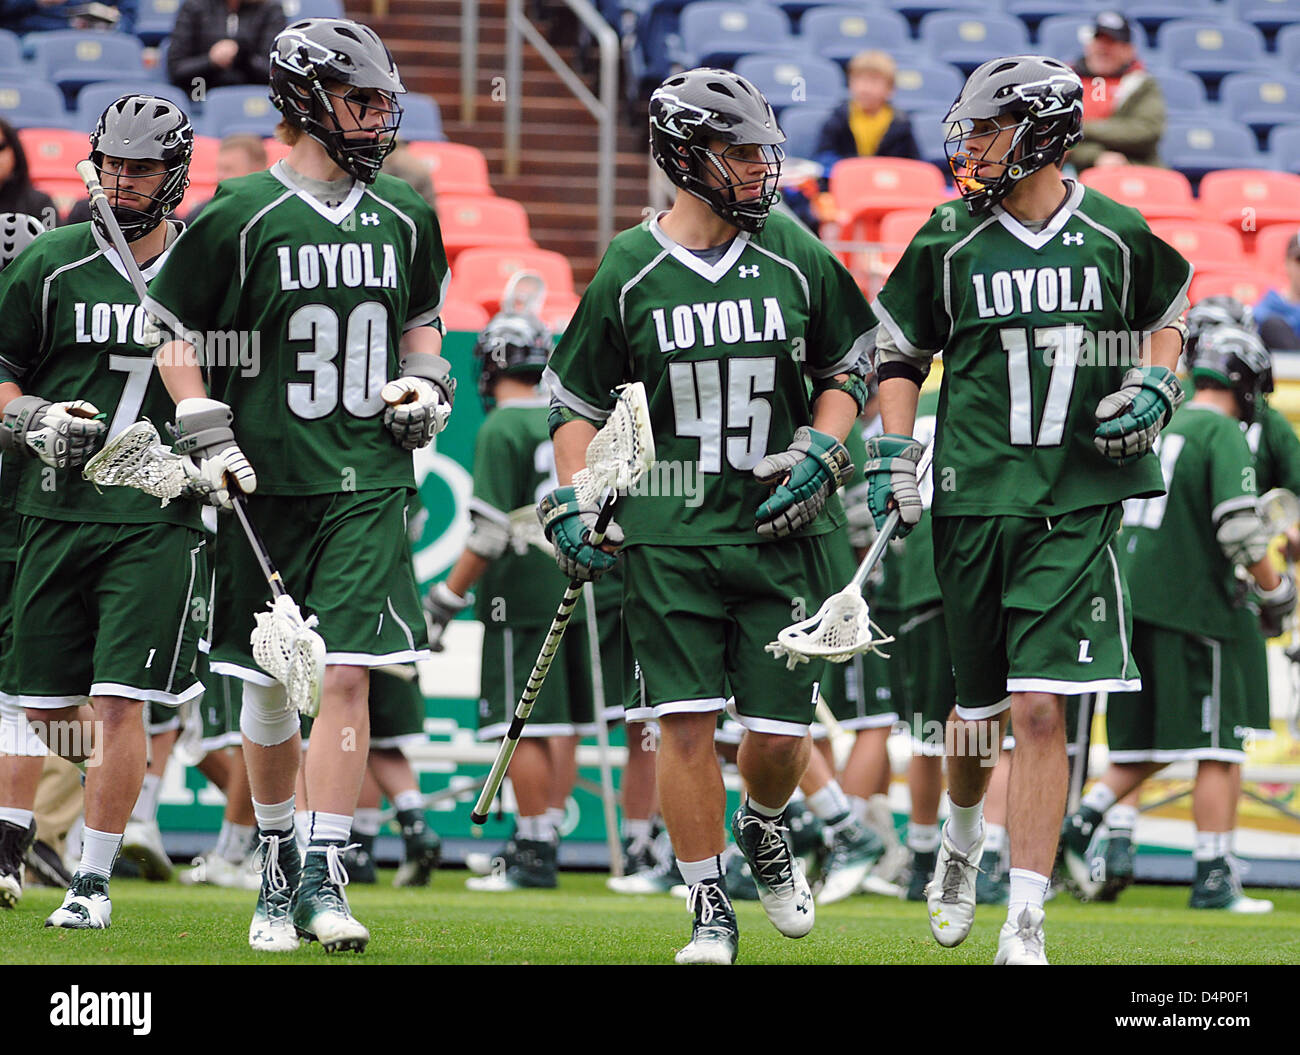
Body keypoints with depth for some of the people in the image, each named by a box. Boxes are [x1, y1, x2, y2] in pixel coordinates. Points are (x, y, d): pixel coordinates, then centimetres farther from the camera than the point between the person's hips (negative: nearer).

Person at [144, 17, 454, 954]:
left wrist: (426, 382, 6)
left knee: (348, 675, -11)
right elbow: (174, 332, 2)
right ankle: (278, 867, 25)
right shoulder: (243, 216, -5)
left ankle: (326, 877, -10)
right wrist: (205, 435, -7)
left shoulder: (403, 218, 7)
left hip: (369, 483, 2)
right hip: (268, 484, -2)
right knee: (269, 687, 8)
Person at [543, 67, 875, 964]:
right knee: (687, 721, -8)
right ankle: (711, 911, 4)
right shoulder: (630, 271, -1)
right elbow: (577, 397, 9)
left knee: (780, 732, -1)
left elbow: (848, 367, 14)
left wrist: (819, 455, -1)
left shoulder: (795, 257, 2)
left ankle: (765, 829, 34)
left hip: (780, 528, 1)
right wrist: (572, 502, -2)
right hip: (669, 532, -1)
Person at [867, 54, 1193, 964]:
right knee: (980, 712, 10)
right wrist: (892, 453, 4)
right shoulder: (950, 240, 3)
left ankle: (1026, 925, -10)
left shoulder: (1118, 236, 1)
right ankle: (962, 841, 43)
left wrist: (1154, 384, 3)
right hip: (974, 499, 2)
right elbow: (901, 351, 14)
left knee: (1041, 710, -12)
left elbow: (1166, 311, 21)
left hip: (1077, 505, -2)